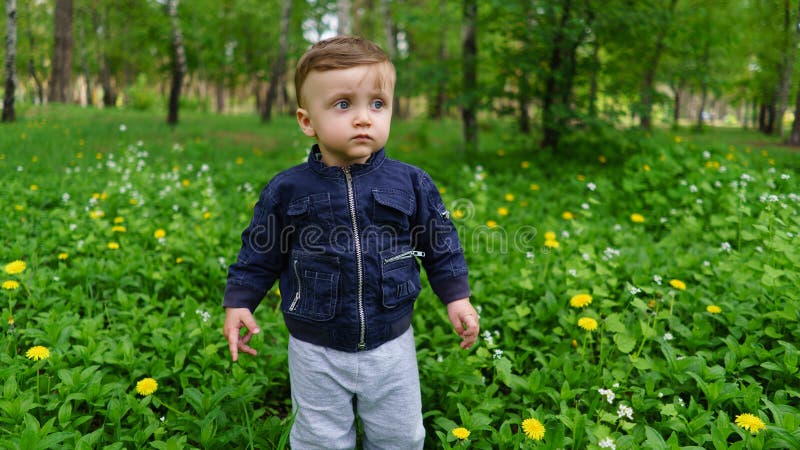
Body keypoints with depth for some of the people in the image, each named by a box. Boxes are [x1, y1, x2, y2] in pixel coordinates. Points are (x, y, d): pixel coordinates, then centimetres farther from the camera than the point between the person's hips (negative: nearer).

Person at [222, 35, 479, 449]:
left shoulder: (411, 184, -8)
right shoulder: (286, 190, -11)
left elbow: (441, 245, 2)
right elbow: (259, 253, 1)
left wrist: (457, 296, -1)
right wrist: (239, 302, -2)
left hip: (392, 345, 1)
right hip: (316, 351, -1)